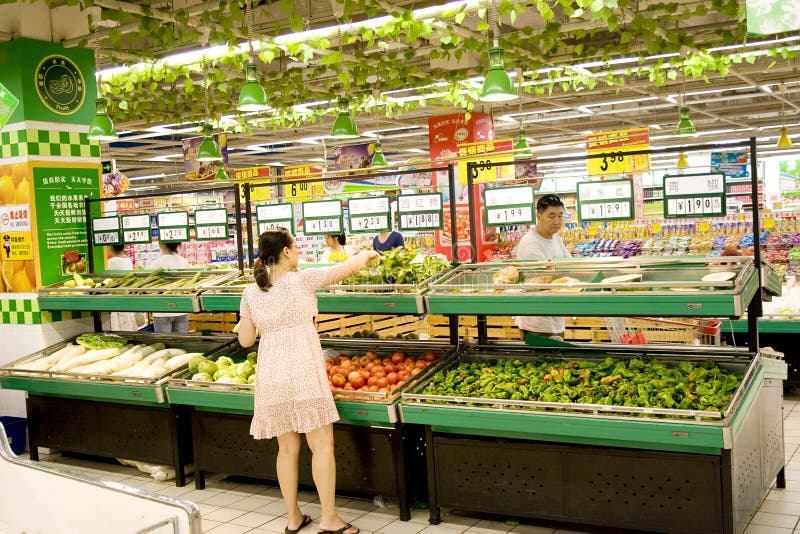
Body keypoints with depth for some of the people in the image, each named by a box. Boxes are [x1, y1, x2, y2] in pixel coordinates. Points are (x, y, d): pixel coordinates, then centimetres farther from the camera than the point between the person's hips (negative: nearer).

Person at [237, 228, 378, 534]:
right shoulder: (302, 280, -8)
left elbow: (245, 340, 9)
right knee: (322, 445, 2)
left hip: (270, 377, 5)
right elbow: (349, 267, 3)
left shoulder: (251, 293, 5)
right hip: (303, 374, -5)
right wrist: (366, 254, 23)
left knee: (287, 448, 13)